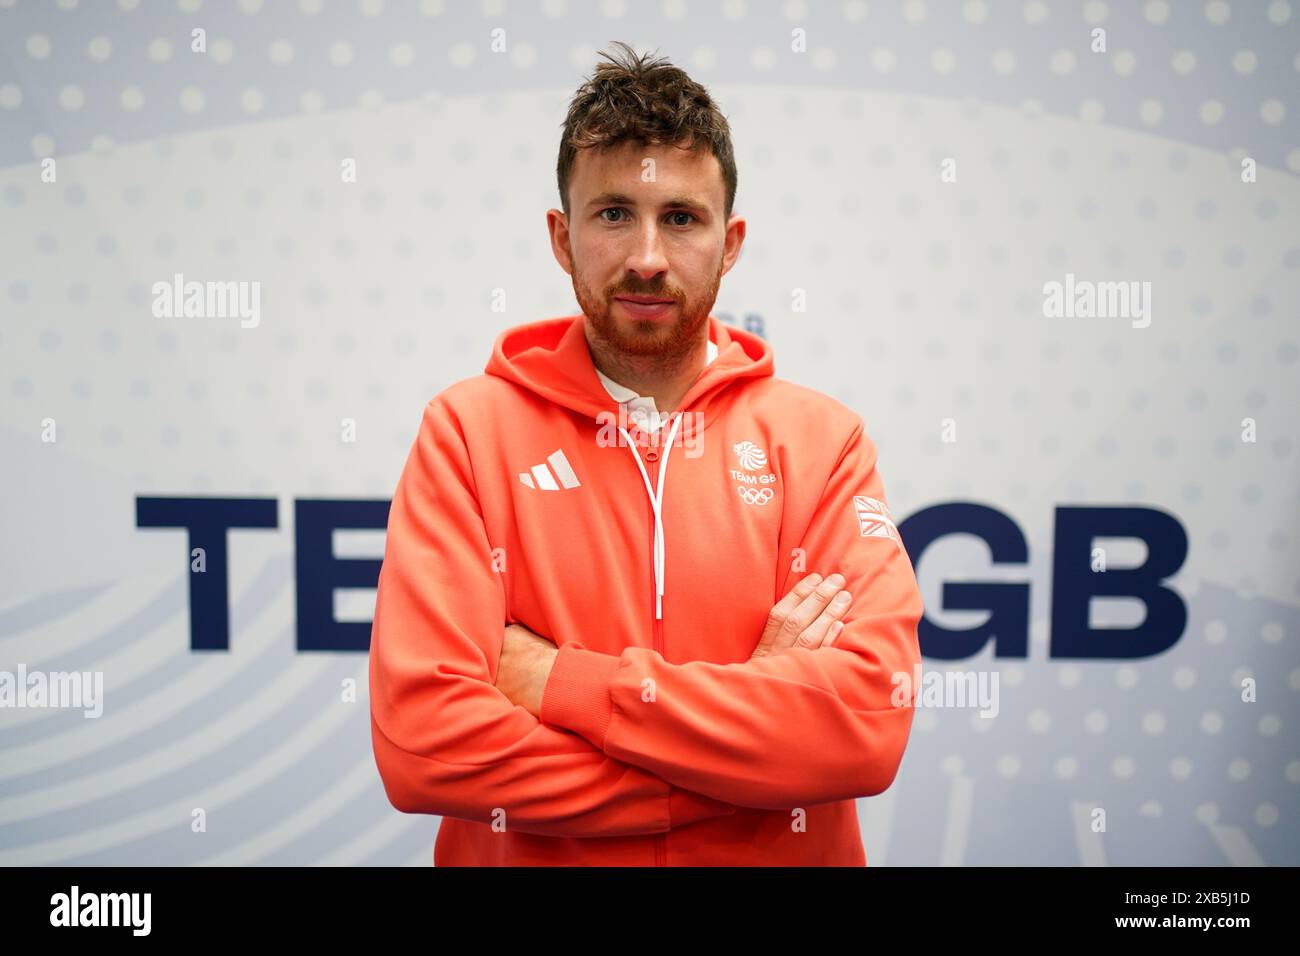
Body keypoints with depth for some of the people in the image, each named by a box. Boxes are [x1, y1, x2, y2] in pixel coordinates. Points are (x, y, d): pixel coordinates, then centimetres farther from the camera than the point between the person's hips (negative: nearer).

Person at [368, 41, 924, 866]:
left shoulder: (822, 438, -8)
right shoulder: (467, 429, -10)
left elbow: (868, 722, -20)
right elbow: (421, 738, -20)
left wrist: (562, 682, -20)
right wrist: (746, 711, -19)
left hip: (787, 852, 1)